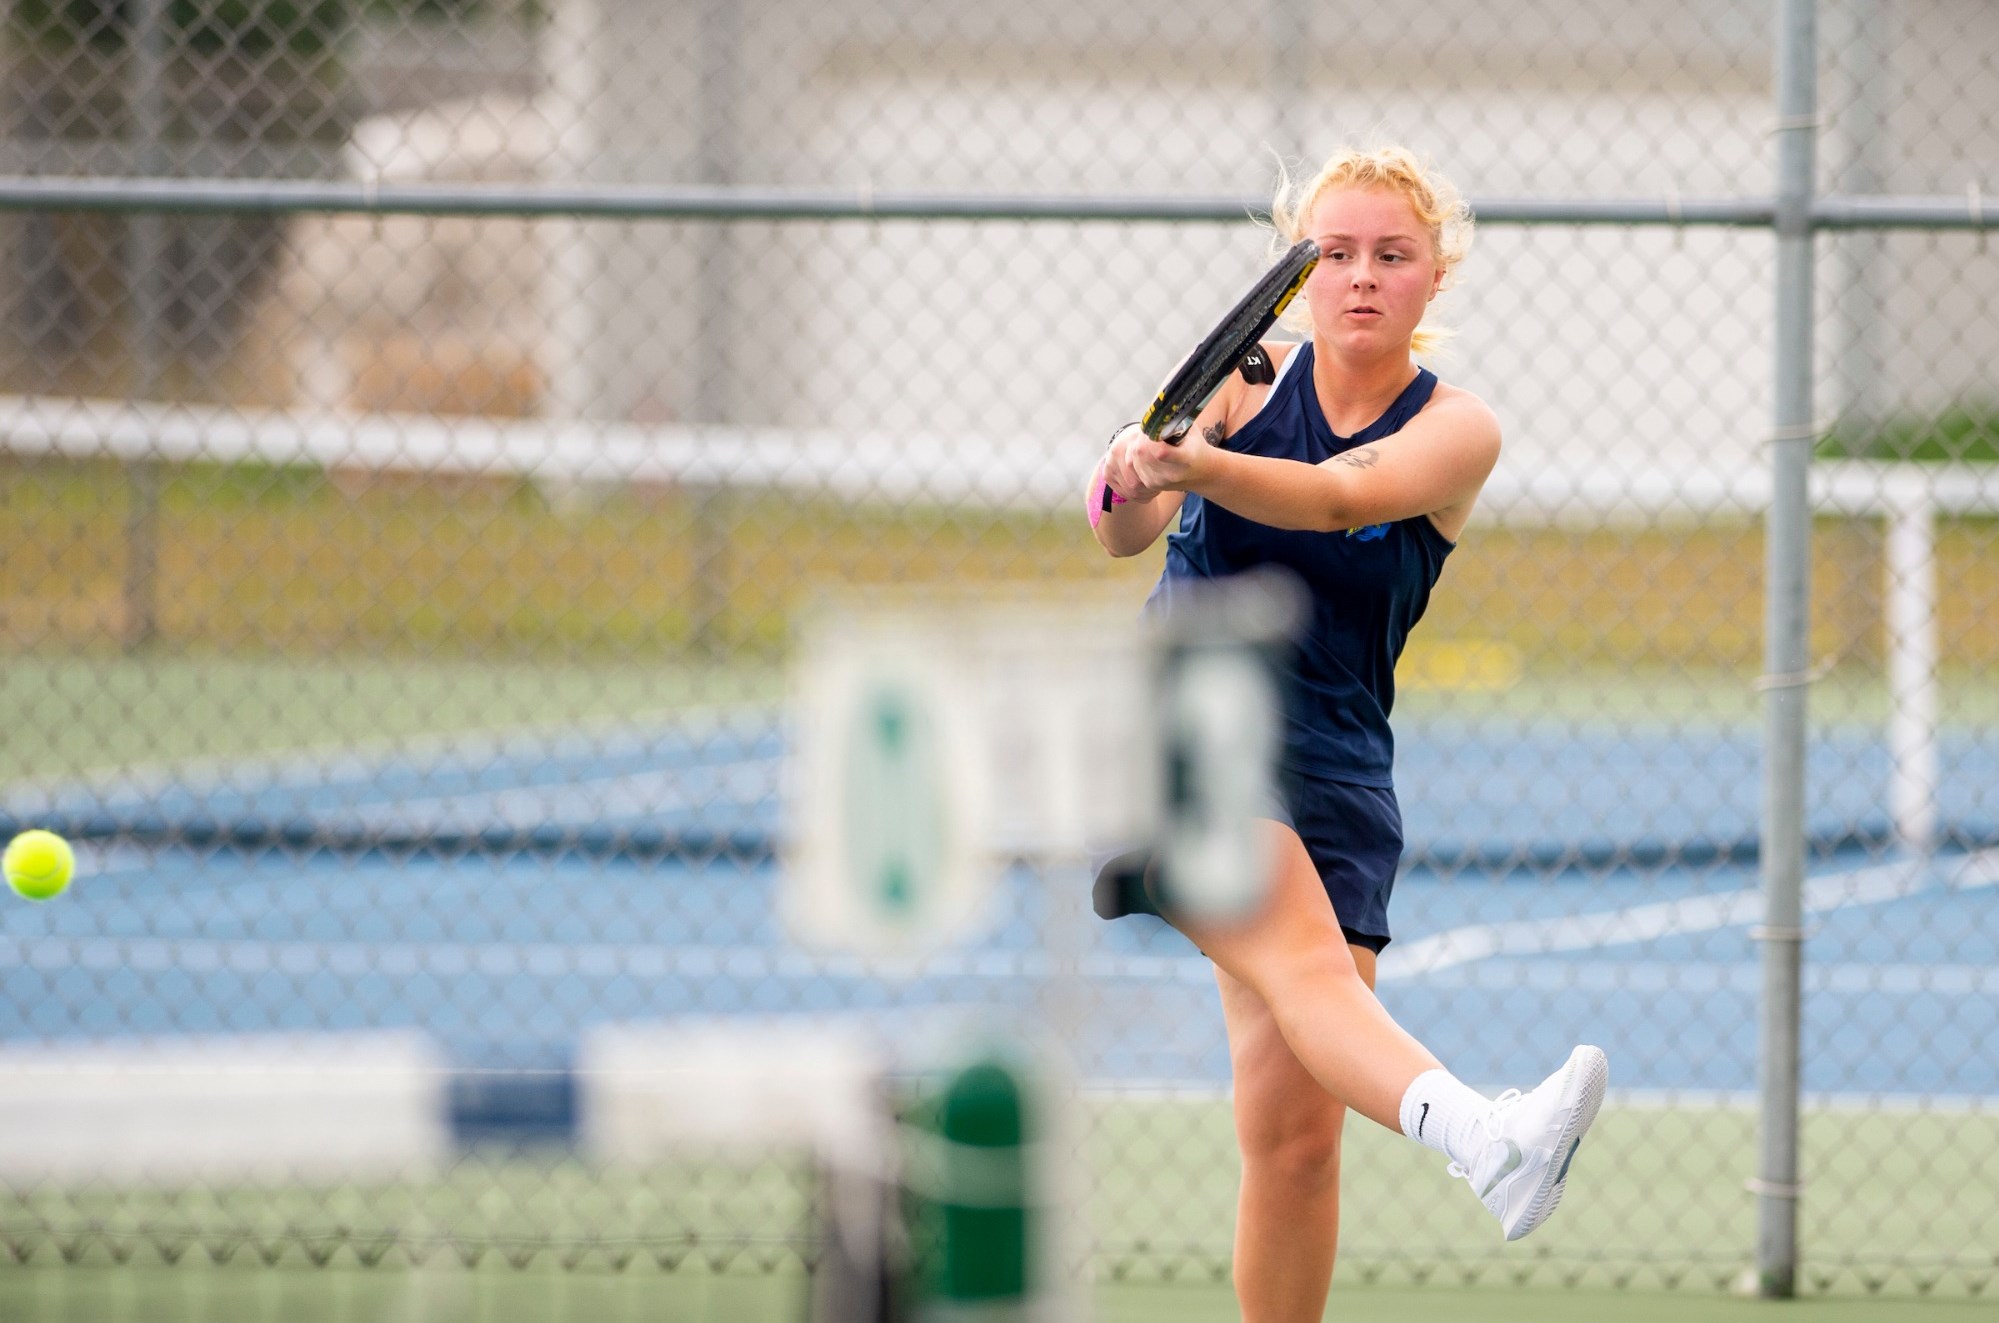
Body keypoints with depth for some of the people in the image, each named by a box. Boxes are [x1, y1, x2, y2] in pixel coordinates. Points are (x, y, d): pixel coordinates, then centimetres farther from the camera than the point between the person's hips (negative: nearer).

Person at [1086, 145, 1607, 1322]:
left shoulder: (1457, 431, 1)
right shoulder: (1243, 378, 3)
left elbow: (1338, 497, -21)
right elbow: (1124, 532, -12)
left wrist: (1196, 465, -39)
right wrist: (1131, 484, -36)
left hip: (1332, 780, 2)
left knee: (1296, 1126, -8)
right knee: (1306, 958, -32)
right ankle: (1482, 1134, -59)